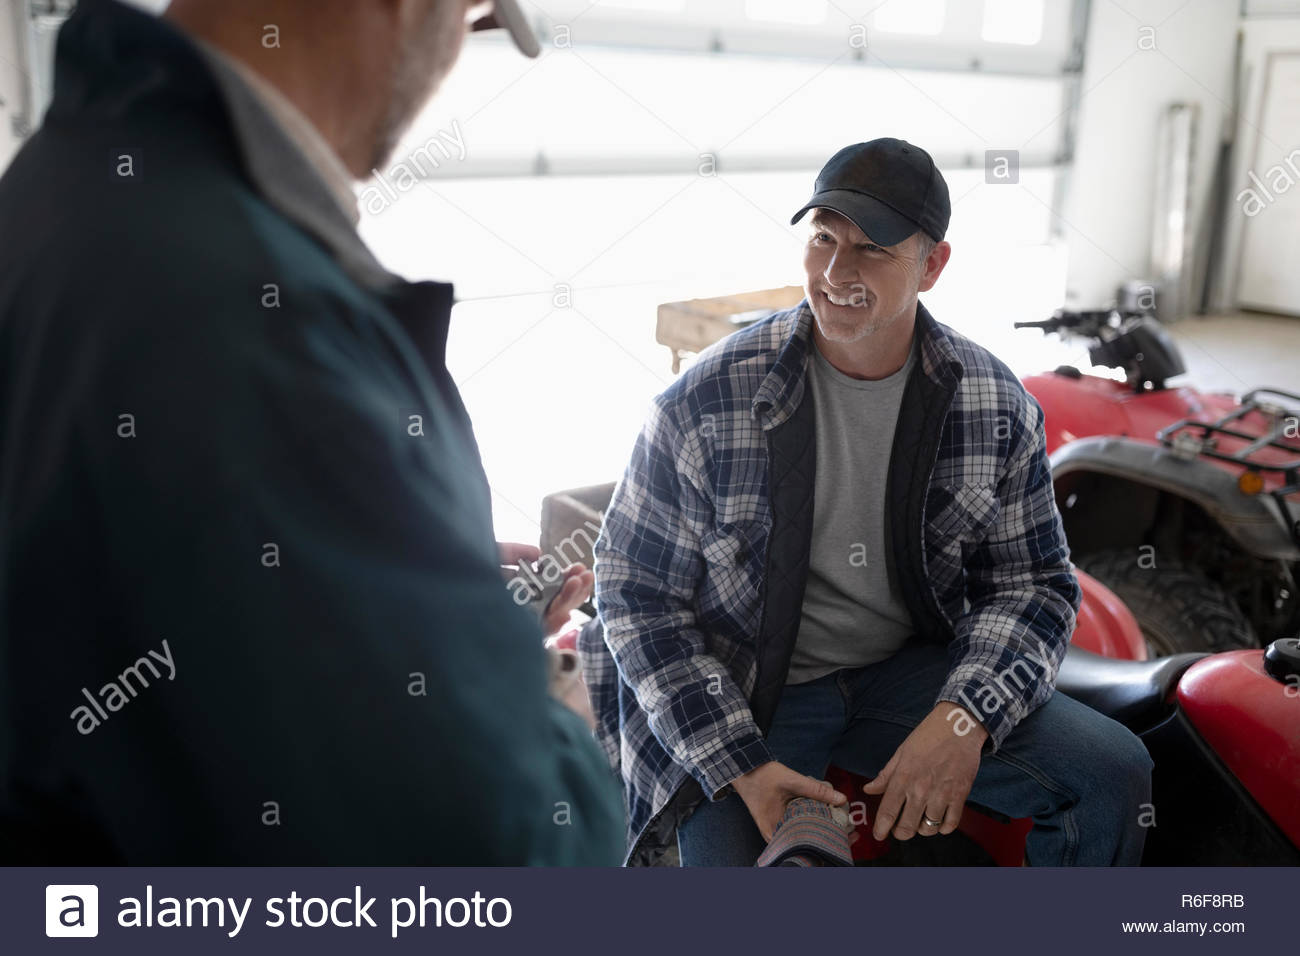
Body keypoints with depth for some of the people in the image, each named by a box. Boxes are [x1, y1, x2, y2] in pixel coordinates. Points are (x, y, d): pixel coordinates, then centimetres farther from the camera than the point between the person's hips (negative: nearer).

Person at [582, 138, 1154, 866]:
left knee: (1115, 776, -9)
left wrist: (965, 717, -17)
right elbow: (638, 594, -9)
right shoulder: (704, 407, -15)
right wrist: (739, 766, -17)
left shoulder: (996, 405, -6)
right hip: (742, 696, -2)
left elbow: (1035, 583, 2)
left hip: (910, 673, 3)